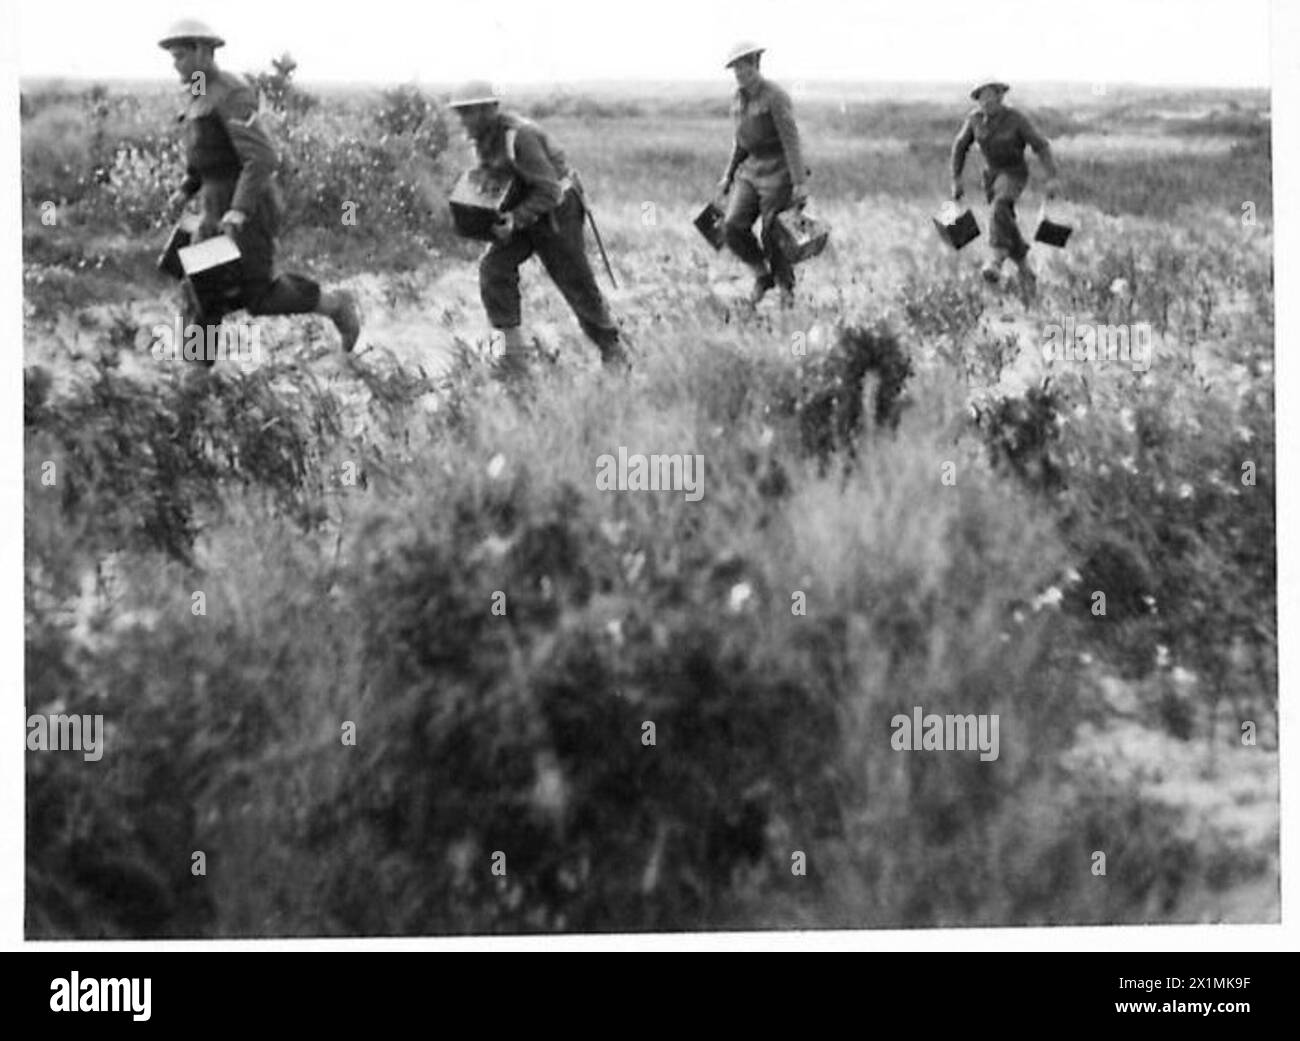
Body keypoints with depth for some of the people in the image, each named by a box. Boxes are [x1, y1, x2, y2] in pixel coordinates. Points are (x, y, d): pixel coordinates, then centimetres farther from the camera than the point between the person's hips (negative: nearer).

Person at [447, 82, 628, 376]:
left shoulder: (519, 137, -29)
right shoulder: (483, 138, -3)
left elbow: (548, 190, -30)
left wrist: (515, 220, -37)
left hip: (556, 212, -7)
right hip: (520, 213, 7)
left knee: (577, 284, 3)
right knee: (494, 267, -14)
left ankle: (613, 351, 24)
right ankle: (514, 350, -13)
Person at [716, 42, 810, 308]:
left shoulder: (775, 97, -17)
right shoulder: (739, 98, 7)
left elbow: (791, 140, -20)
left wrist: (800, 182, -24)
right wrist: (729, 175, 17)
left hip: (778, 171, -7)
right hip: (751, 168, 7)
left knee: (772, 234, -2)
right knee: (733, 226, -8)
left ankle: (786, 289, 19)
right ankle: (762, 275, 13)